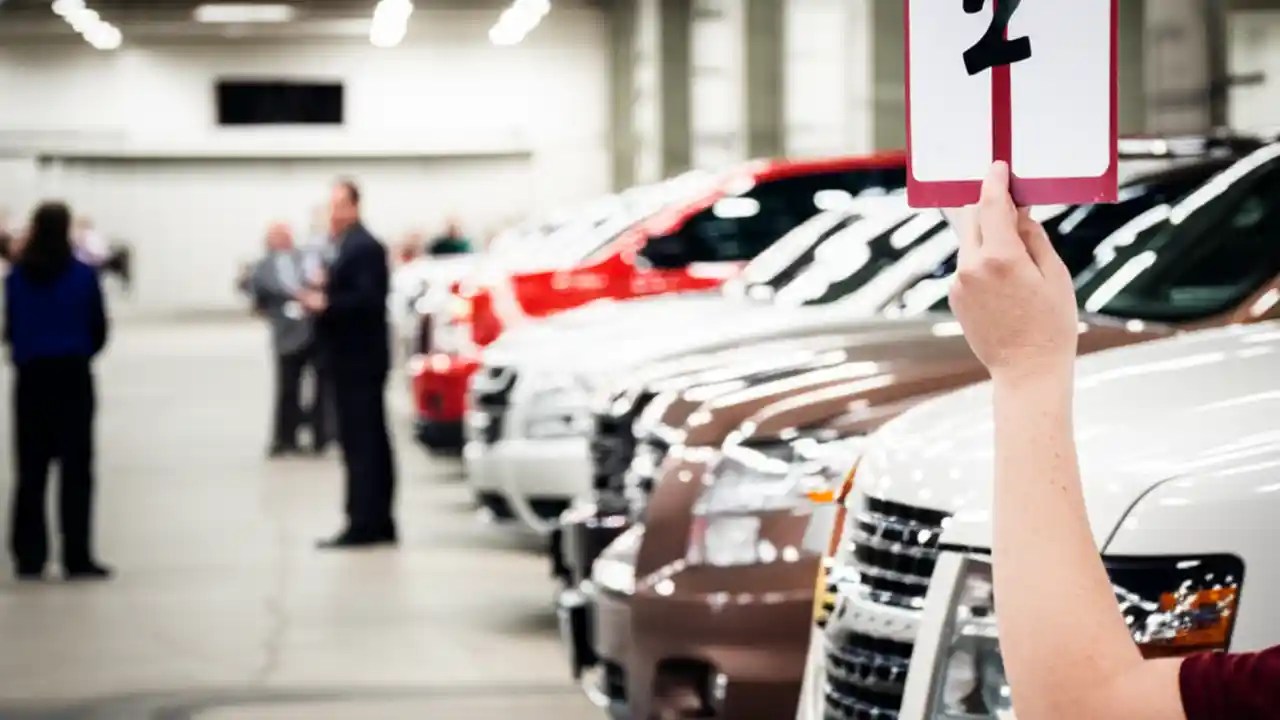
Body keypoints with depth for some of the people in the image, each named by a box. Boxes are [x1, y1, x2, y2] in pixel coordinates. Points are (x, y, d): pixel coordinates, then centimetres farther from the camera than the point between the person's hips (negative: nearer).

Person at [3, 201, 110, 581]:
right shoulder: (83, 275, -7)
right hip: (73, 376, -2)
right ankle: (77, 558, -2)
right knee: (76, 469, 1)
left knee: (31, 469, 9)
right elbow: (99, 330, -2)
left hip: (31, 378, 2)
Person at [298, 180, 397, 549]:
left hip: (359, 359, -10)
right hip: (354, 358, 10)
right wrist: (322, 293, 3)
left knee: (361, 442, -11)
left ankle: (364, 524, -12)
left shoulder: (364, 248, -13)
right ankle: (377, 522, 16)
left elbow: (367, 299, -22)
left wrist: (325, 304, -20)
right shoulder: (347, 247, 17)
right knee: (370, 442, 12)